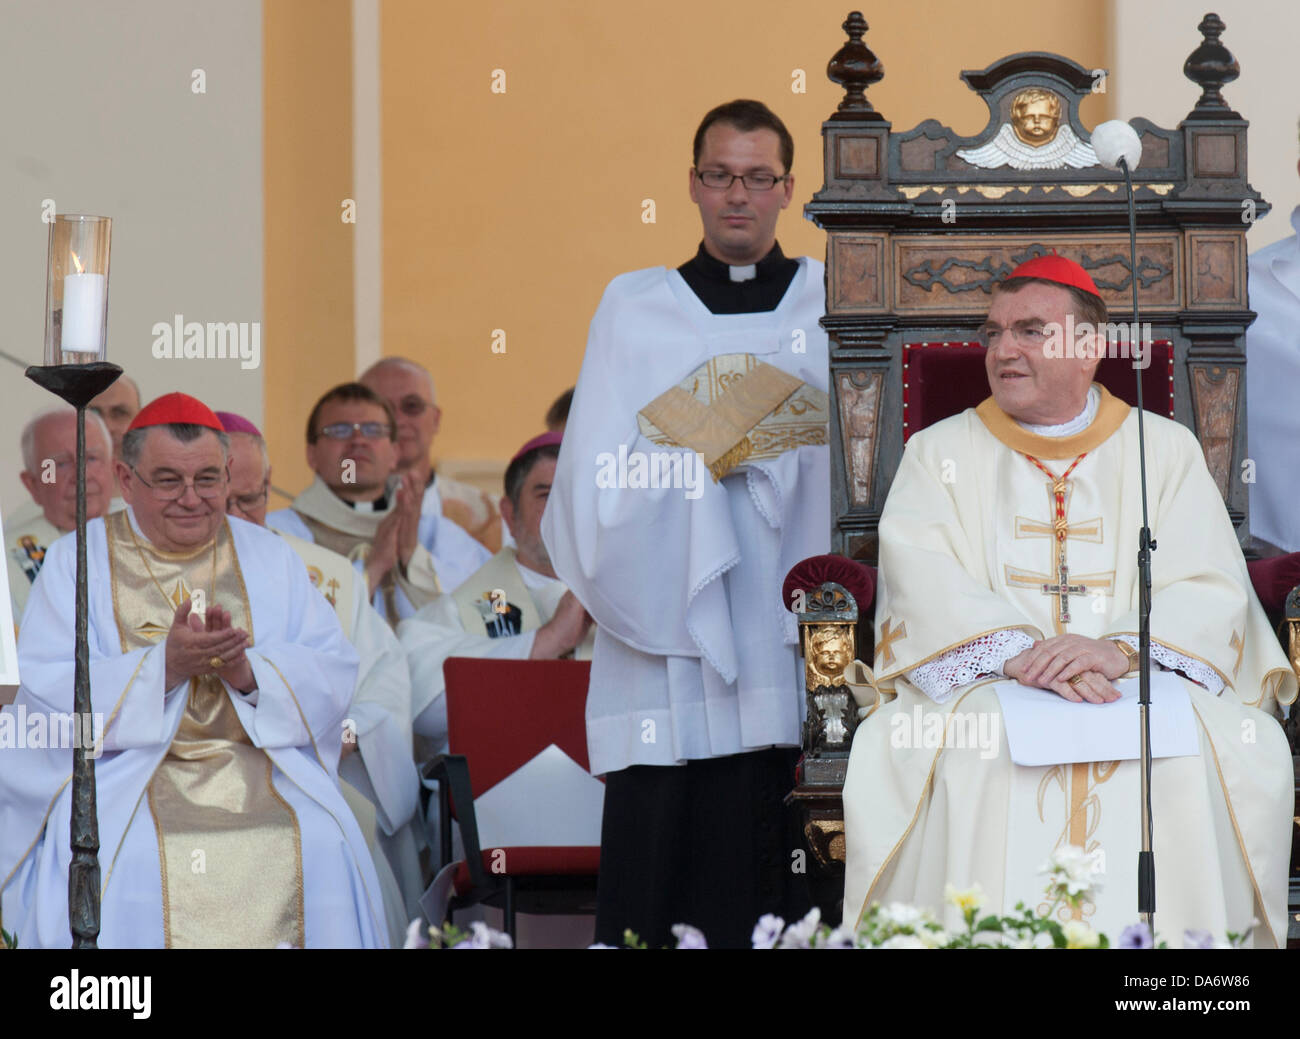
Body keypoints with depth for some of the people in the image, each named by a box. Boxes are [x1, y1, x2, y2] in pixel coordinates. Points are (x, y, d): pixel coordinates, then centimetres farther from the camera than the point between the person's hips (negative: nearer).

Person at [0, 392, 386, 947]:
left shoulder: (269, 557, 12)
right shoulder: (76, 562, 5)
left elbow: (334, 676, 3)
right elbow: (48, 693, -8)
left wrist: (247, 671, -17)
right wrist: (164, 666, -21)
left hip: (262, 763, 2)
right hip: (122, 764, -2)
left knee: (319, 854, -26)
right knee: (119, 860, -32)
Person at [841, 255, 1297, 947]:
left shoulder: (1167, 450, 14)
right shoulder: (938, 454, 14)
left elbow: (1210, 591, 1)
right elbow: (925, 586, -3)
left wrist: (1119, 649, -20)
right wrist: (1015, 652, -22)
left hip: (1145, 684, 0)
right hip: (980, 687, 0)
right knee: (972, 757, -34)